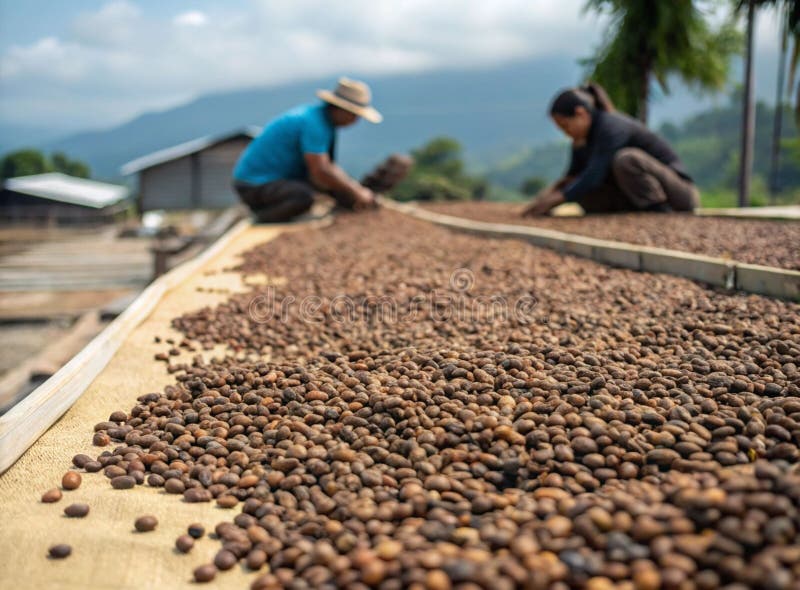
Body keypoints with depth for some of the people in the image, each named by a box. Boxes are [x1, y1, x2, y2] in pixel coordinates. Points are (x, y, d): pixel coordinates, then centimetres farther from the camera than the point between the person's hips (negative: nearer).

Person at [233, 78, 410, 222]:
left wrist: (357, 188, 1)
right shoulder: (314, 123, -23)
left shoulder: (322, 117, 6)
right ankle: (261, 216, -17)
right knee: (304, 197, -36)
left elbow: (329, 166, 11)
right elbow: (320, 171, -28)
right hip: (253, 185, -10)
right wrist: (357, 193, -18)